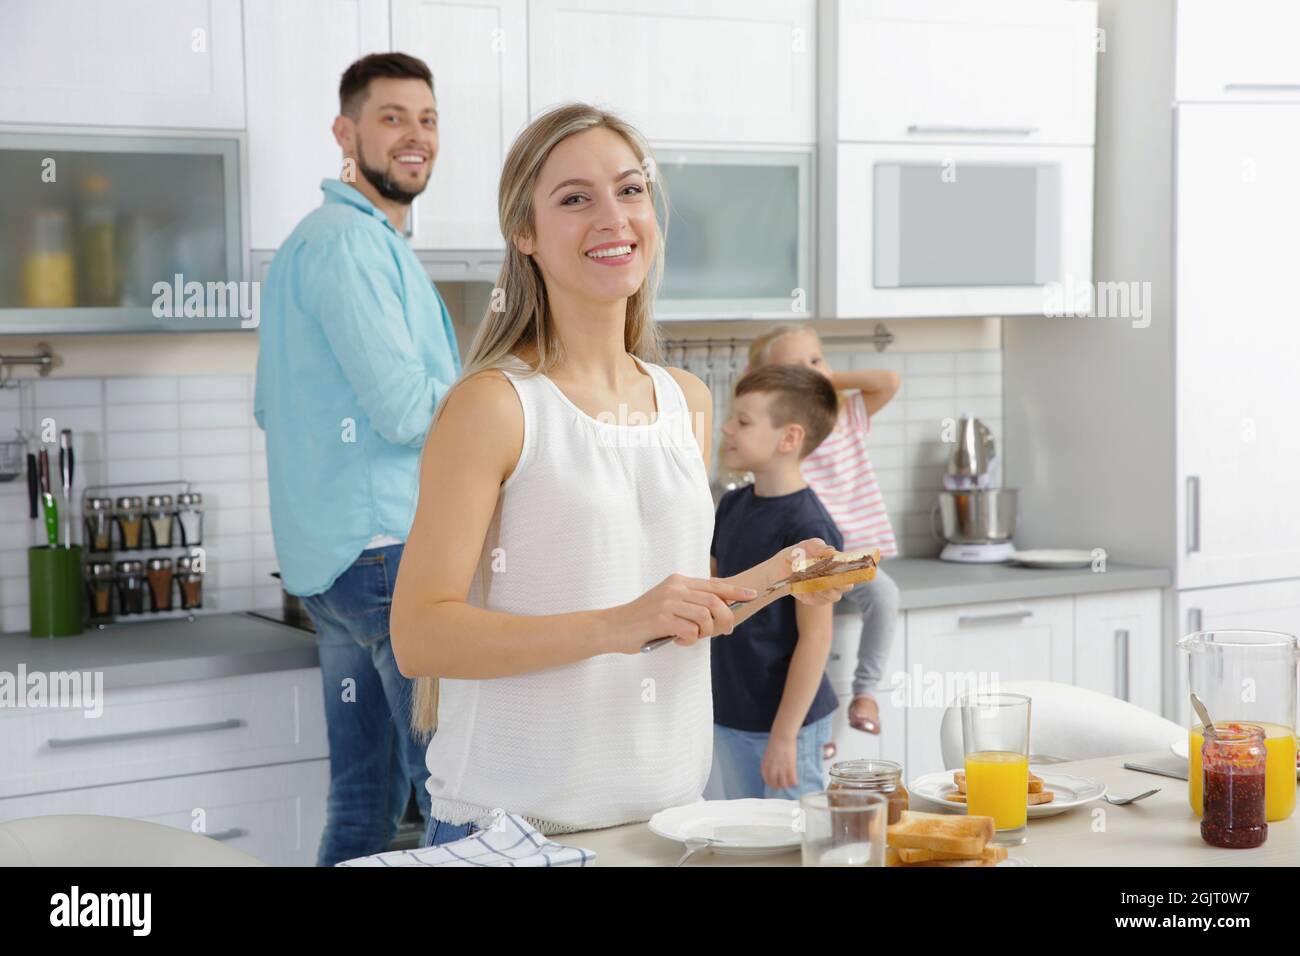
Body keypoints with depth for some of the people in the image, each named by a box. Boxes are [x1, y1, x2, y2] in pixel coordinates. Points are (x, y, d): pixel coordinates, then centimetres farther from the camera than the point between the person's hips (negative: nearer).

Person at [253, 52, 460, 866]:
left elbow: (273, 408, 25)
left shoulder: (324, 240, 20)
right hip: (390, 551, -10)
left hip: (337, 556, 10)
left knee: (365, 806, 13)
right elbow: (408, 410, -19)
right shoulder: (351, 242, -12)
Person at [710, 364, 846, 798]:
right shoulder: (732, 505, 5)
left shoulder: (807, 527, -19)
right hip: (730, 718, 8)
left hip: (785, 721, -8)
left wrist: (785, 735, -19)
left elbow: (815, 636, -19)